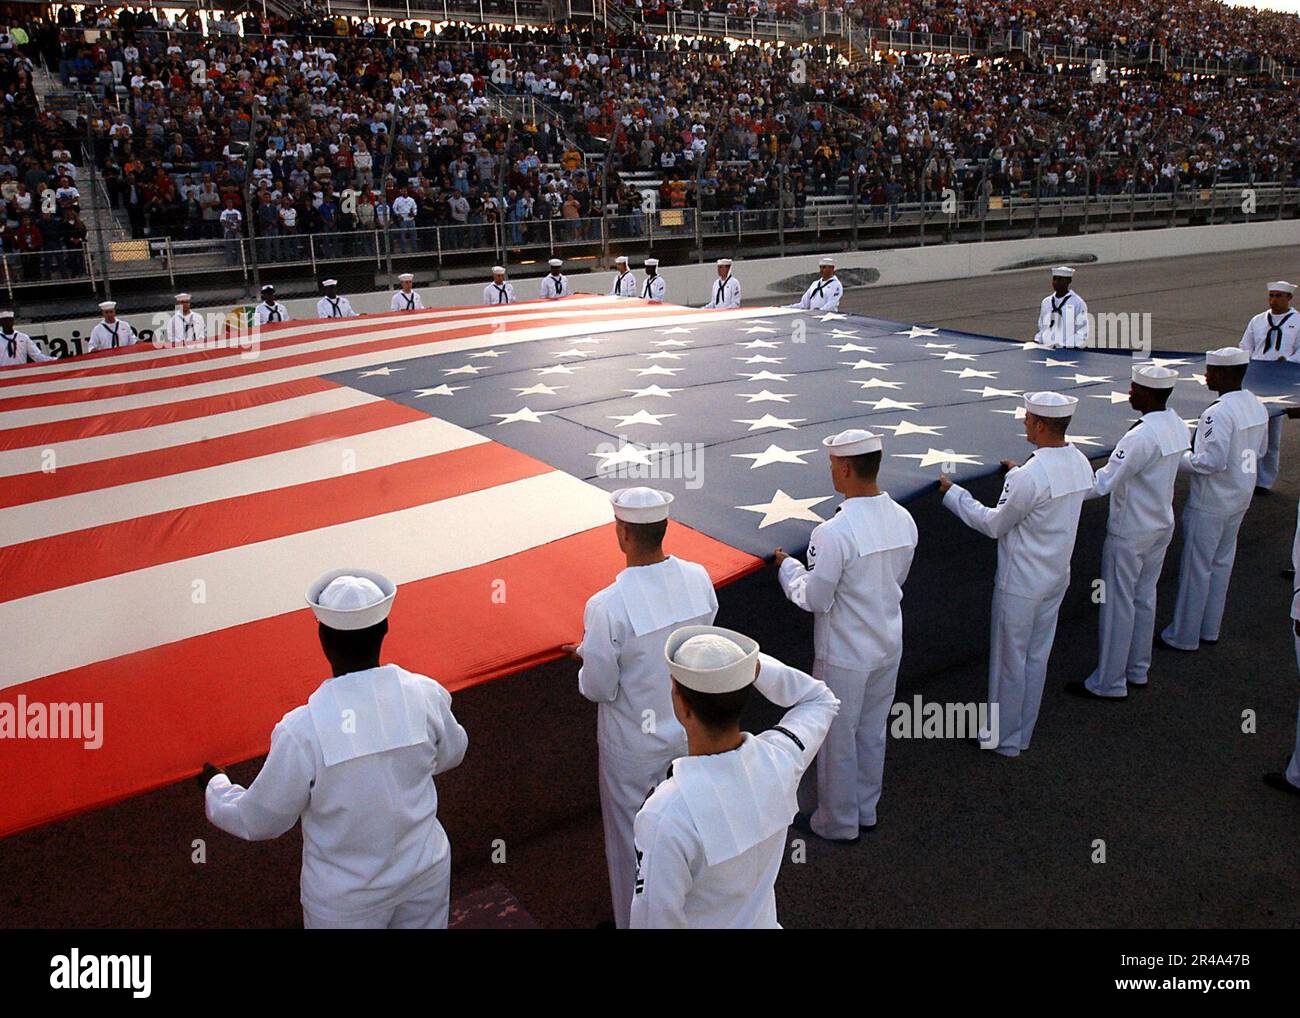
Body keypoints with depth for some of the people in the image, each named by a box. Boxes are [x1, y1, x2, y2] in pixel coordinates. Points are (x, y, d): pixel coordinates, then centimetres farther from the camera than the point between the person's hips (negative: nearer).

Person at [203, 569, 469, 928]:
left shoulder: (301, 730, -29)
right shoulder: (425, 695, -19)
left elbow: (258, 823, -13)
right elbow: (451, 755, 2)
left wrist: (215, 787, 7)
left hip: (346, 901, -2)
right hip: (427, 873, 2)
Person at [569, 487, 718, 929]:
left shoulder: (607, 606, -31)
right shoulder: (698, 578, -16)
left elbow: (598, 688, -20)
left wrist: (588, 649, -1)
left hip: (635, 745, -5)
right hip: (691, 729, 5)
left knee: (632, 840, 19)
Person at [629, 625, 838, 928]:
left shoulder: (664, 815, -37)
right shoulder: (779, 760, -23)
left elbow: (656, 918, -23)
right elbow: (820, 700, -2)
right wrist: (756, 665, -15)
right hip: (761, 921, 4)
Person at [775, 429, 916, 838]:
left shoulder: (834, 532, -29)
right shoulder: (903, 520, -6)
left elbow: (814, 599, -20)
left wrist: (787, 567, -4)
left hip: (844, 656, -7)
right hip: (888, 646, 7)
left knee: (837, 739, 13)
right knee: (872, 731, 23)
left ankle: (838, 823, 30)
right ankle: (865, 810, 42)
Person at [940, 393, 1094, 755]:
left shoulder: (1029, 477, -28)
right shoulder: (1080, 464, -3)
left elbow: (993, 525, -16)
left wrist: (953, 493, -7)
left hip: (1021, 584, -8)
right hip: (1056, 577, 8)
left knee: (1010, 661, 9)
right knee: (1037, 657, 20)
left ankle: (1005, 739, 25)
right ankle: (1024, 733, 35)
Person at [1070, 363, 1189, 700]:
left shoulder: (1141, 437, -28)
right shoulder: (1178, 426, -1)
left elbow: (1102, 485, -26)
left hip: (1129, 534, -9)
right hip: (1161, 525, 9)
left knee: (1118, 605, 3)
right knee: (1144, 598, 20)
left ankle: (1109, 683, 15)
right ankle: (1137, 670, 35)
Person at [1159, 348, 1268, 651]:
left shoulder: (1218, 413, -25)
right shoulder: (1257, 406, 2)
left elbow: (1212, 461, -26)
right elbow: (1261, 450, 13)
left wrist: (1178, 459, -13)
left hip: (1209, 504, -9)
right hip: (1240, 498, 9)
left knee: (1196, 567, 4)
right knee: (1222, 562, 19)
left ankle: (1184, 635, 16)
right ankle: (1210, 629, 33)